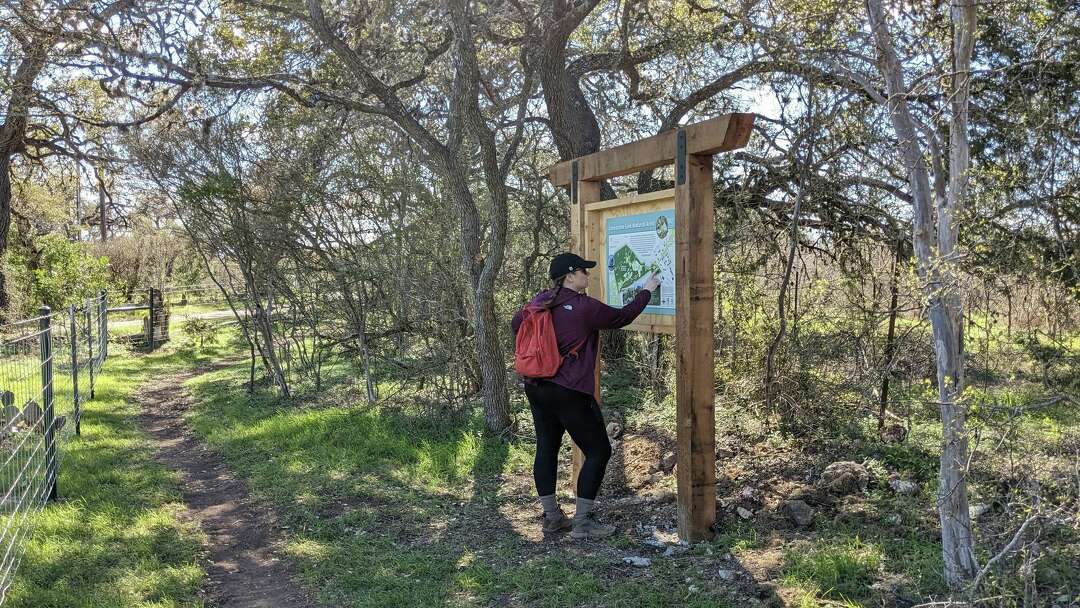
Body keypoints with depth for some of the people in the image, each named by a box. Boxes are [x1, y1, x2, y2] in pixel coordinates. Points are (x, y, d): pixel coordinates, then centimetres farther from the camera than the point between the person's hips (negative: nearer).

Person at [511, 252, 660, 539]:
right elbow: (623, 317, -1)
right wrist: (646, 291, 13)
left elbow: (516, 324, 18)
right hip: (570, 393, -7)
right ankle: (582, 522, 6)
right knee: (598, 451, 4)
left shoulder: (539, 301, 4)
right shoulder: (585, 307, -14)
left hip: (536, 387, 8)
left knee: (546, 448, 15)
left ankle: (552, 517, 24)